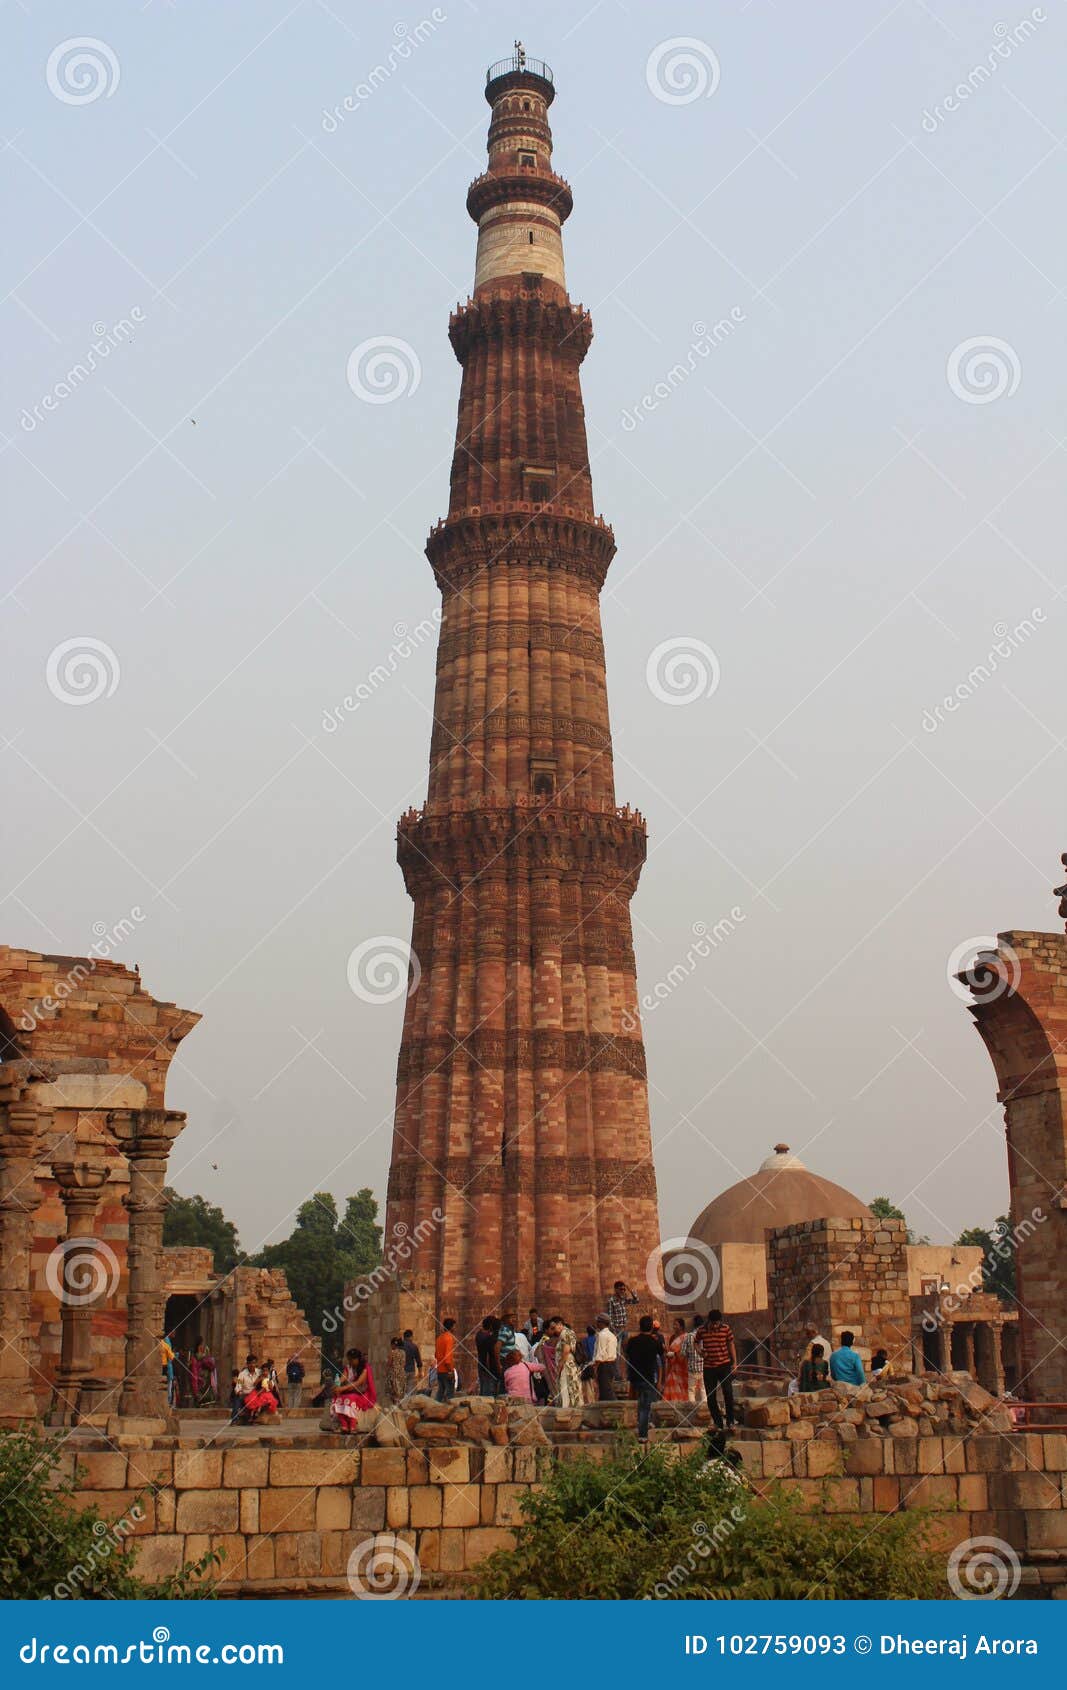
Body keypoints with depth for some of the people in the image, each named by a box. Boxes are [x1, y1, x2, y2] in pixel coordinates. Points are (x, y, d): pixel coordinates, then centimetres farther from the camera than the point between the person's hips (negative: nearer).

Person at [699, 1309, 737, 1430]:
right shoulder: (702, 1330, -4)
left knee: (728, 1392, -12)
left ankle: (730, 1422, -2)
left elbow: (731, 1344, 6)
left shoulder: (725, 1328, -4)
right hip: (708, 1367, 1)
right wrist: (700, 1352, -5)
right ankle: (718, 1423, 16)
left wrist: (734, 1362, 3)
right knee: (711, 1397, 4)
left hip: (724, 1365, -1)